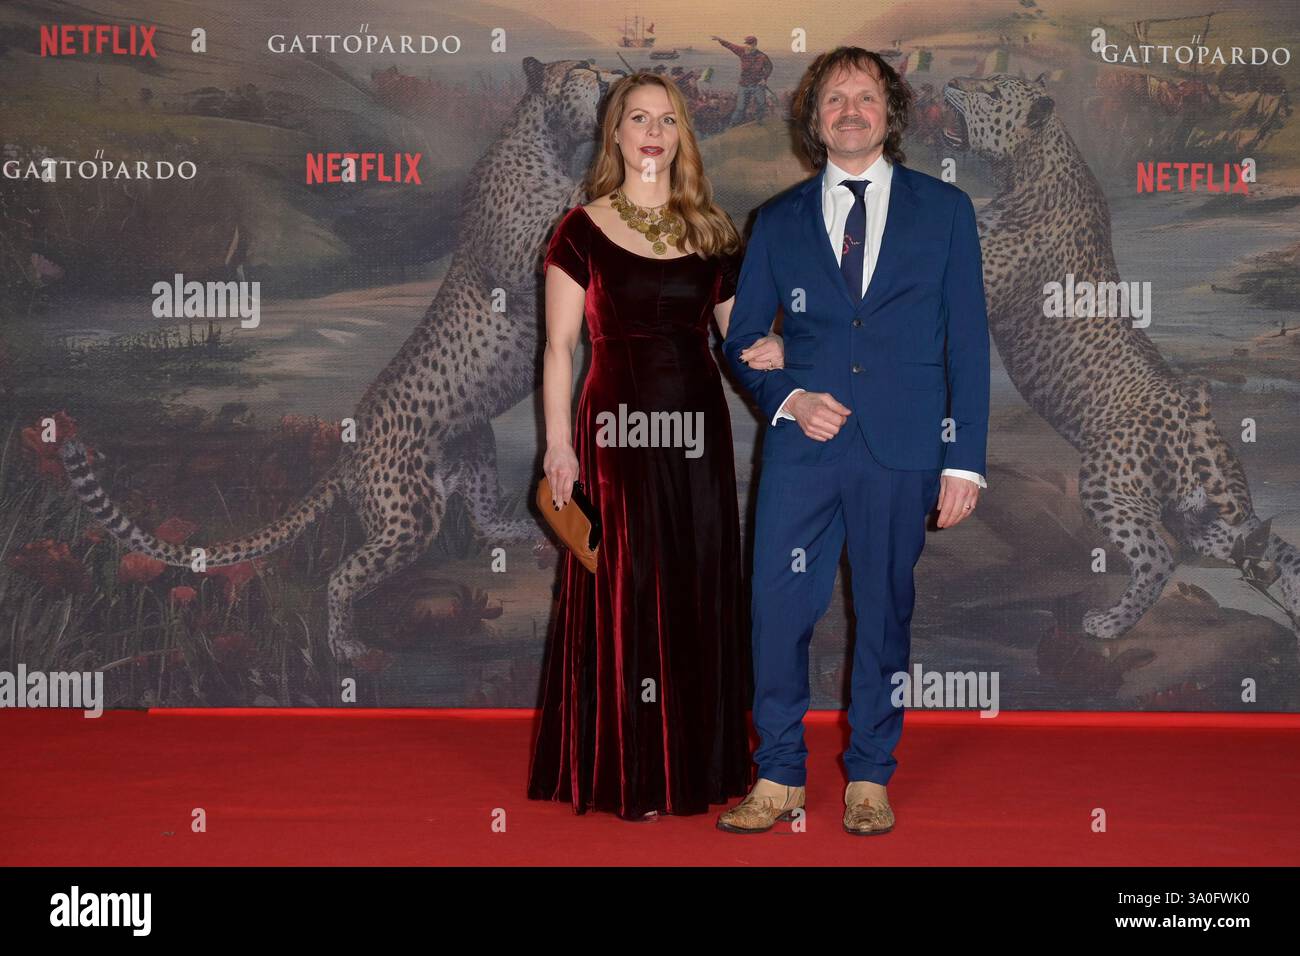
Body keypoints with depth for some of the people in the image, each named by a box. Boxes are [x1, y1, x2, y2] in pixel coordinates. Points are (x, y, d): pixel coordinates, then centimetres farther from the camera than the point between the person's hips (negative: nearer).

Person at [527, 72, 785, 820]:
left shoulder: (711, 232, 11)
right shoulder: (584, 230, 0)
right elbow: (560, 346, -2)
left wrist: (767, 350, -7)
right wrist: (560, 445, -10)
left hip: (698, 429, 4)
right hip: (619, 428, -4)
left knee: (700, 590, 7)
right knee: (624, 592, -1)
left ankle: (698, 761, 20)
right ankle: (625, 774, 10)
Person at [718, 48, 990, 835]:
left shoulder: (944, 209, 8)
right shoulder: (778, 221, 11)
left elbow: (968, 342, 4)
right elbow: (741, 340, 14)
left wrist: (965, 460, -2)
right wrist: (788, 398, -6)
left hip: (903, 446, -1)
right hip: (803, 444, 1)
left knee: (886, 613, 6)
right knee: (779, 608, -3)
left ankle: (869, 779, 19)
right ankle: (780, 779, 11)